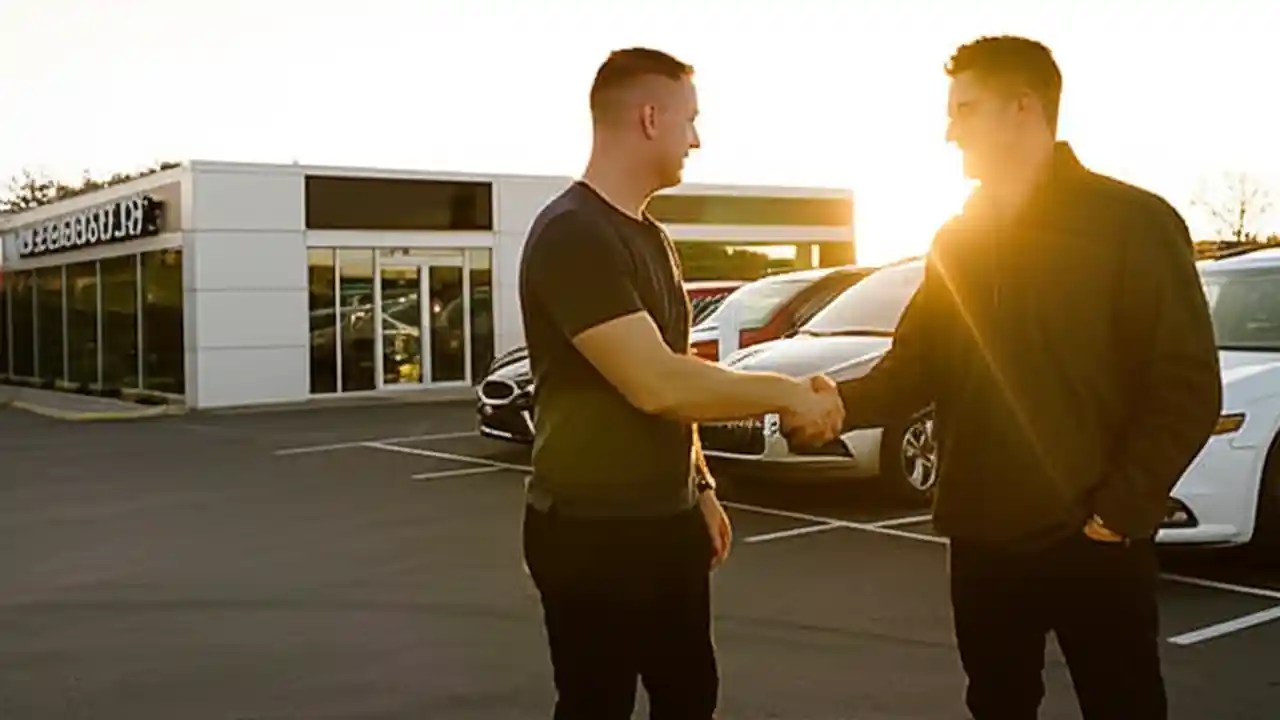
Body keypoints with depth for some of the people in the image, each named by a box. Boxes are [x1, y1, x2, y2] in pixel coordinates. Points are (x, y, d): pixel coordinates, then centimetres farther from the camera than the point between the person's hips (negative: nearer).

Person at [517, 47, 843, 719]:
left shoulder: (650, 237, 13)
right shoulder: (571, 235, -19)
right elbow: (655, 384, -27)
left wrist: (700, 488, 18)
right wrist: (788, 394, -16)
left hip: (669, 520, 9)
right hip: (592, 531, -9)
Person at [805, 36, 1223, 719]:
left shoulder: (1134, 222, -7)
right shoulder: (956, 239, 10)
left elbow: (1187, 387, -9)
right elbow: (912, 368, 9)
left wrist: (1120, 511, -14)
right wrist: (836, 403, -10)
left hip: (1090, 541, -5)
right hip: (982, 539, 5)